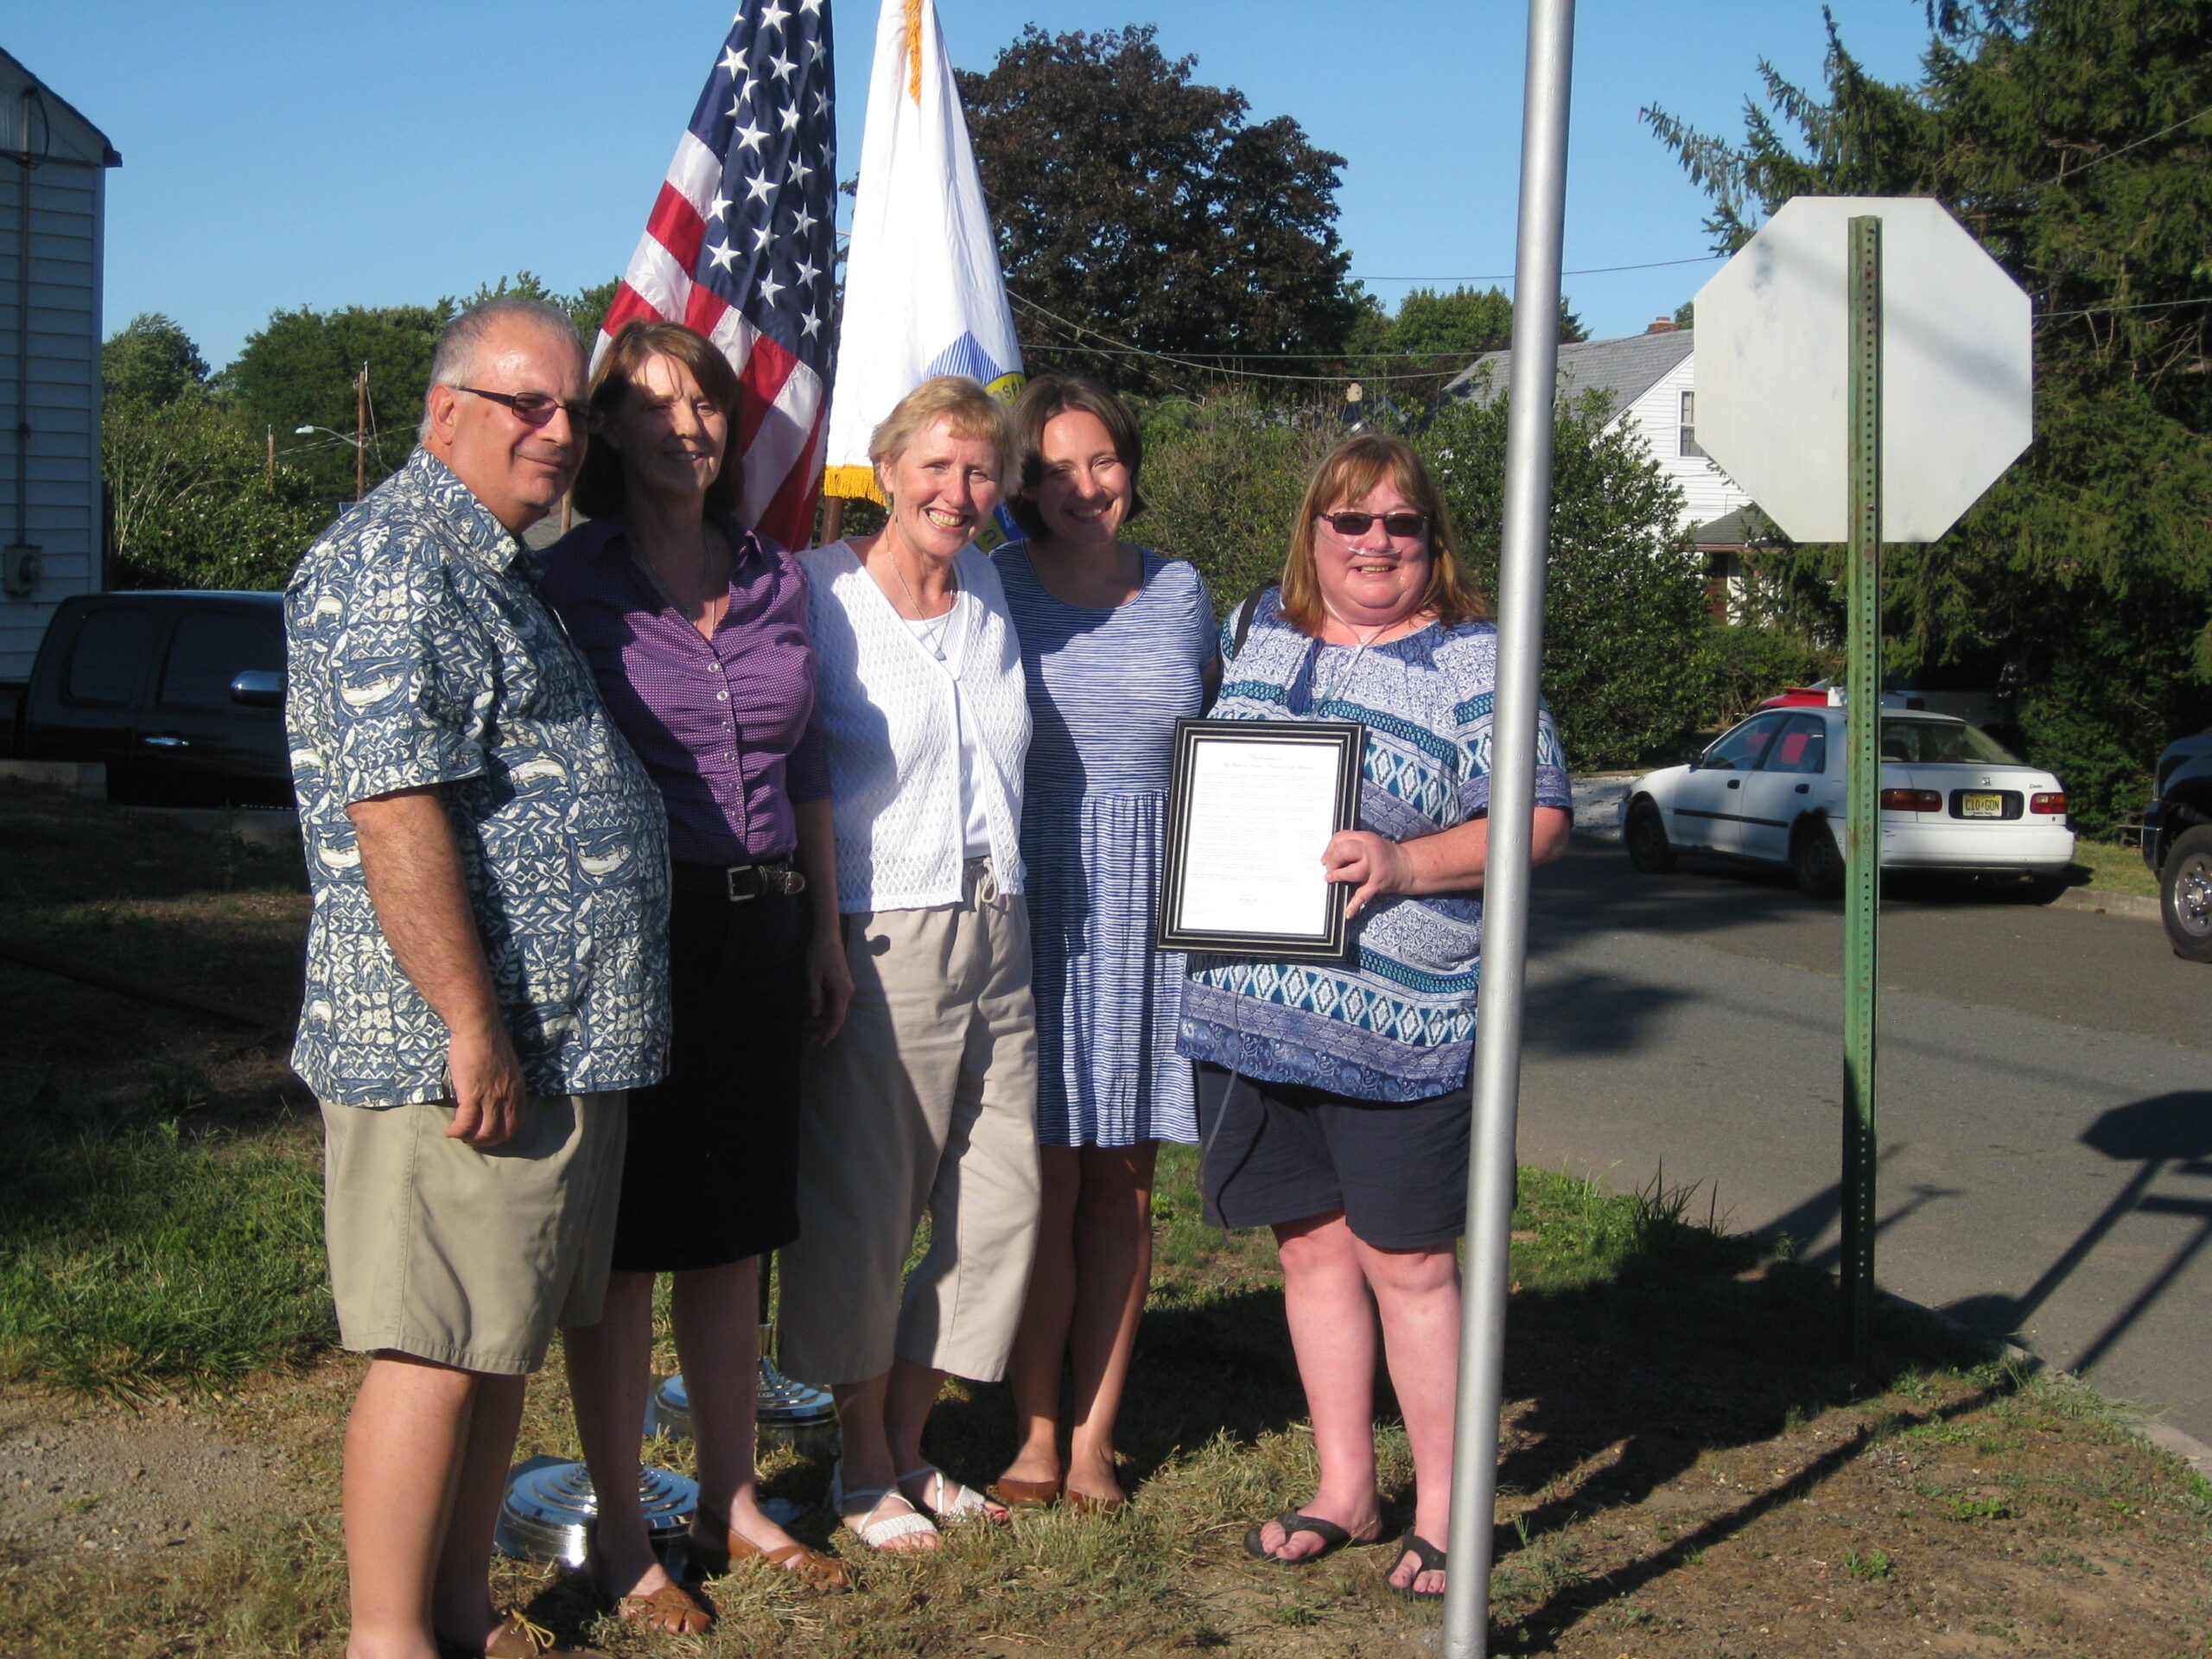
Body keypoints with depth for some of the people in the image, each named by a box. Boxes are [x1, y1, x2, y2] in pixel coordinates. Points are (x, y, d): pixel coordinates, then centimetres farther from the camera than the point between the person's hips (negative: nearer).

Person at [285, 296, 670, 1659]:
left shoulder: (497, 569, 20)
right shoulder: (395, 560, -13)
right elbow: (391, 807, -21)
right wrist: (473, 1024, -22)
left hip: (556, 1037, 10)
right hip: (462, 1045, -10)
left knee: (506, 1338, 14)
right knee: (439, 1346, -4)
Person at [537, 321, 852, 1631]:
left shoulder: (776, 579, 9)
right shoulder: (571, 582, -6)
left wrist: (825, 929, 13)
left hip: (760, 925, 5)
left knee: (736, 1228, 13)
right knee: (626, 1238, 2)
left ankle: (732, 1503, 26)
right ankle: (621, 1537, 14)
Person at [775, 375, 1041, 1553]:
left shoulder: (991, 594, 12)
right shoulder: (821, 596, -6)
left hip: (996, 941, 6)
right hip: (879, 946, -6)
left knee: (1000, 1204, 8)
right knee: (862, 1214, 2)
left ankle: (908, 1444, 25)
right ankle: (864, 1469, 19)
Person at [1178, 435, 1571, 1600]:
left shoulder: (1469, 660, -3)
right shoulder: (1258, 632, 13)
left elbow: (1542, 818, -7)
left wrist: (1407, 863, -19)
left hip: (1398, 1019, -5)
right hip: (1253, 1007, 5)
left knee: (1408, 1261, 0)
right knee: (1312, 1244, 12)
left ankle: (1442, 1512, 13)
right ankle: (1345, 1490, 24)